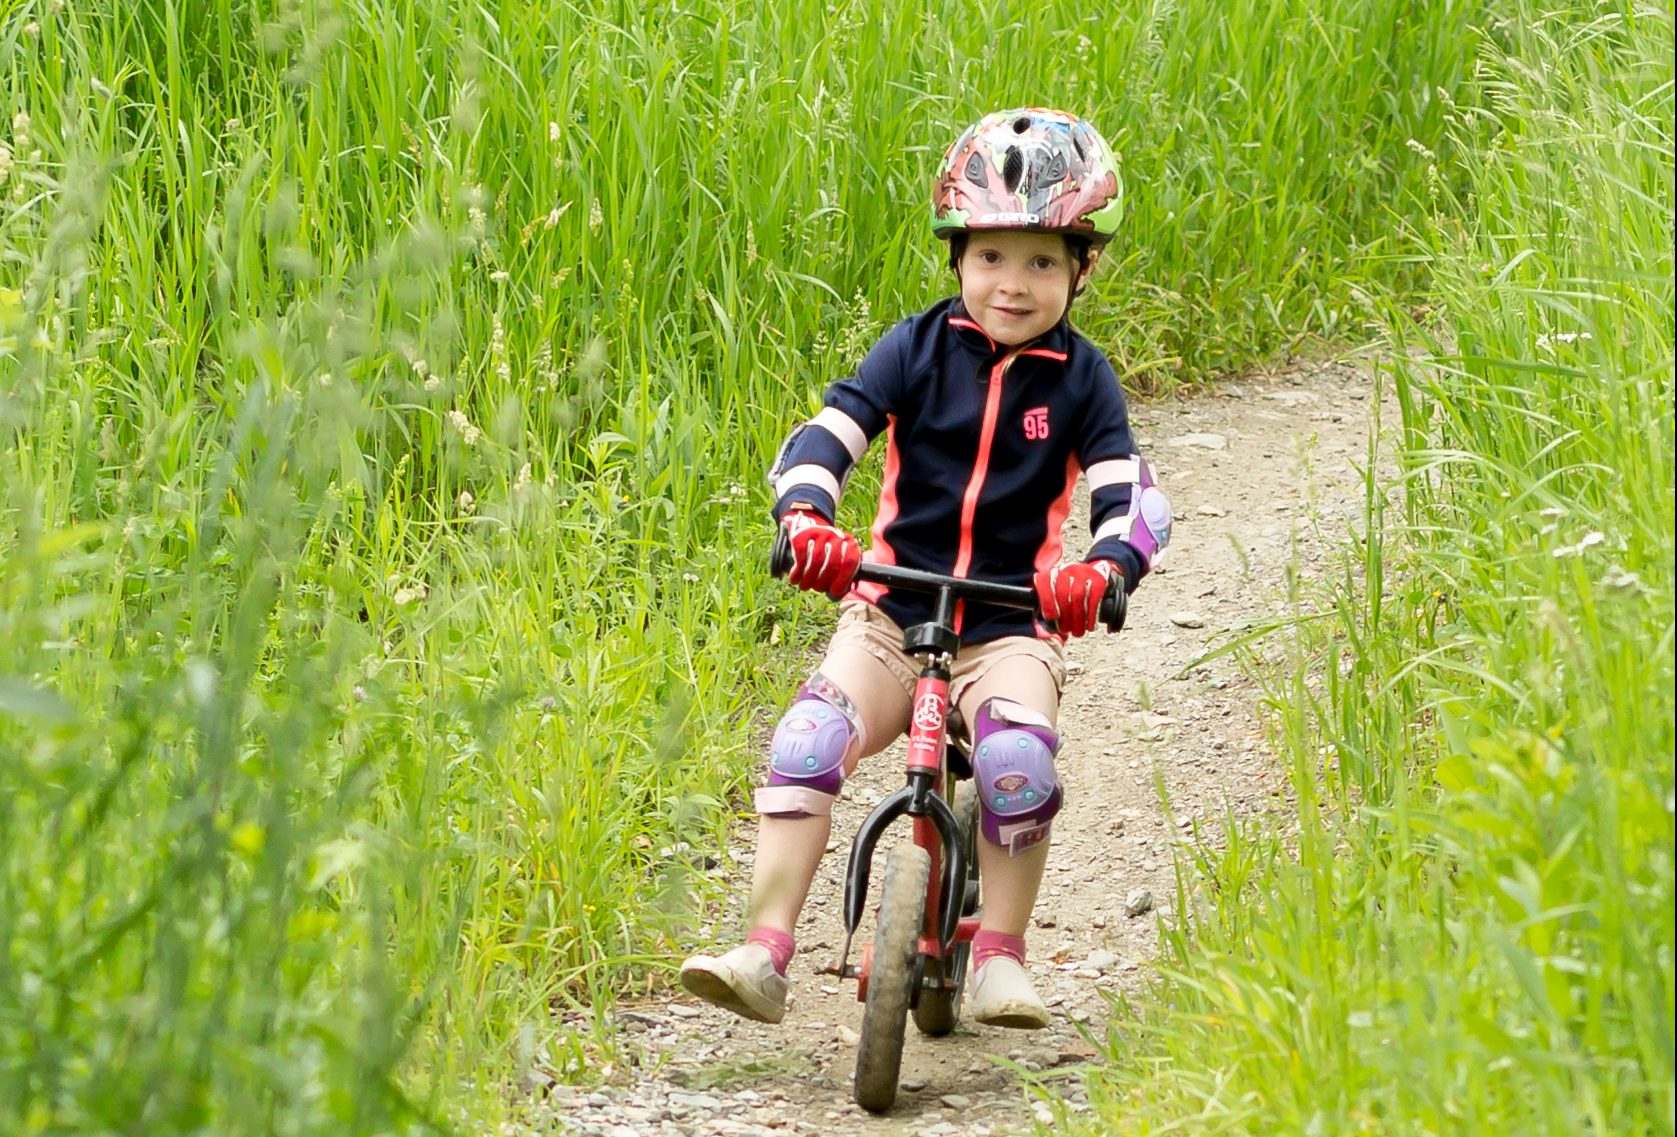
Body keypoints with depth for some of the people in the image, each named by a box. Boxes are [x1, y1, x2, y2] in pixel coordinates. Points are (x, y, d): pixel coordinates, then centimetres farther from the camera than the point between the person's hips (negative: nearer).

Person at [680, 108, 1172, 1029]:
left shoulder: (1080, 379, 1)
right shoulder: (920, 349, 2)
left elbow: (1130, 496, -7)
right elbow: (826, 435, -6)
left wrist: (1103, 570, -30)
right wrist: (804, 517, -28)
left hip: (1010, 628, -1)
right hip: (891, 611, 1)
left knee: (1018, 756, -29)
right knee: (808, 741, -22)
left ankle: (1000, 958, -10)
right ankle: (764, 956, -20)